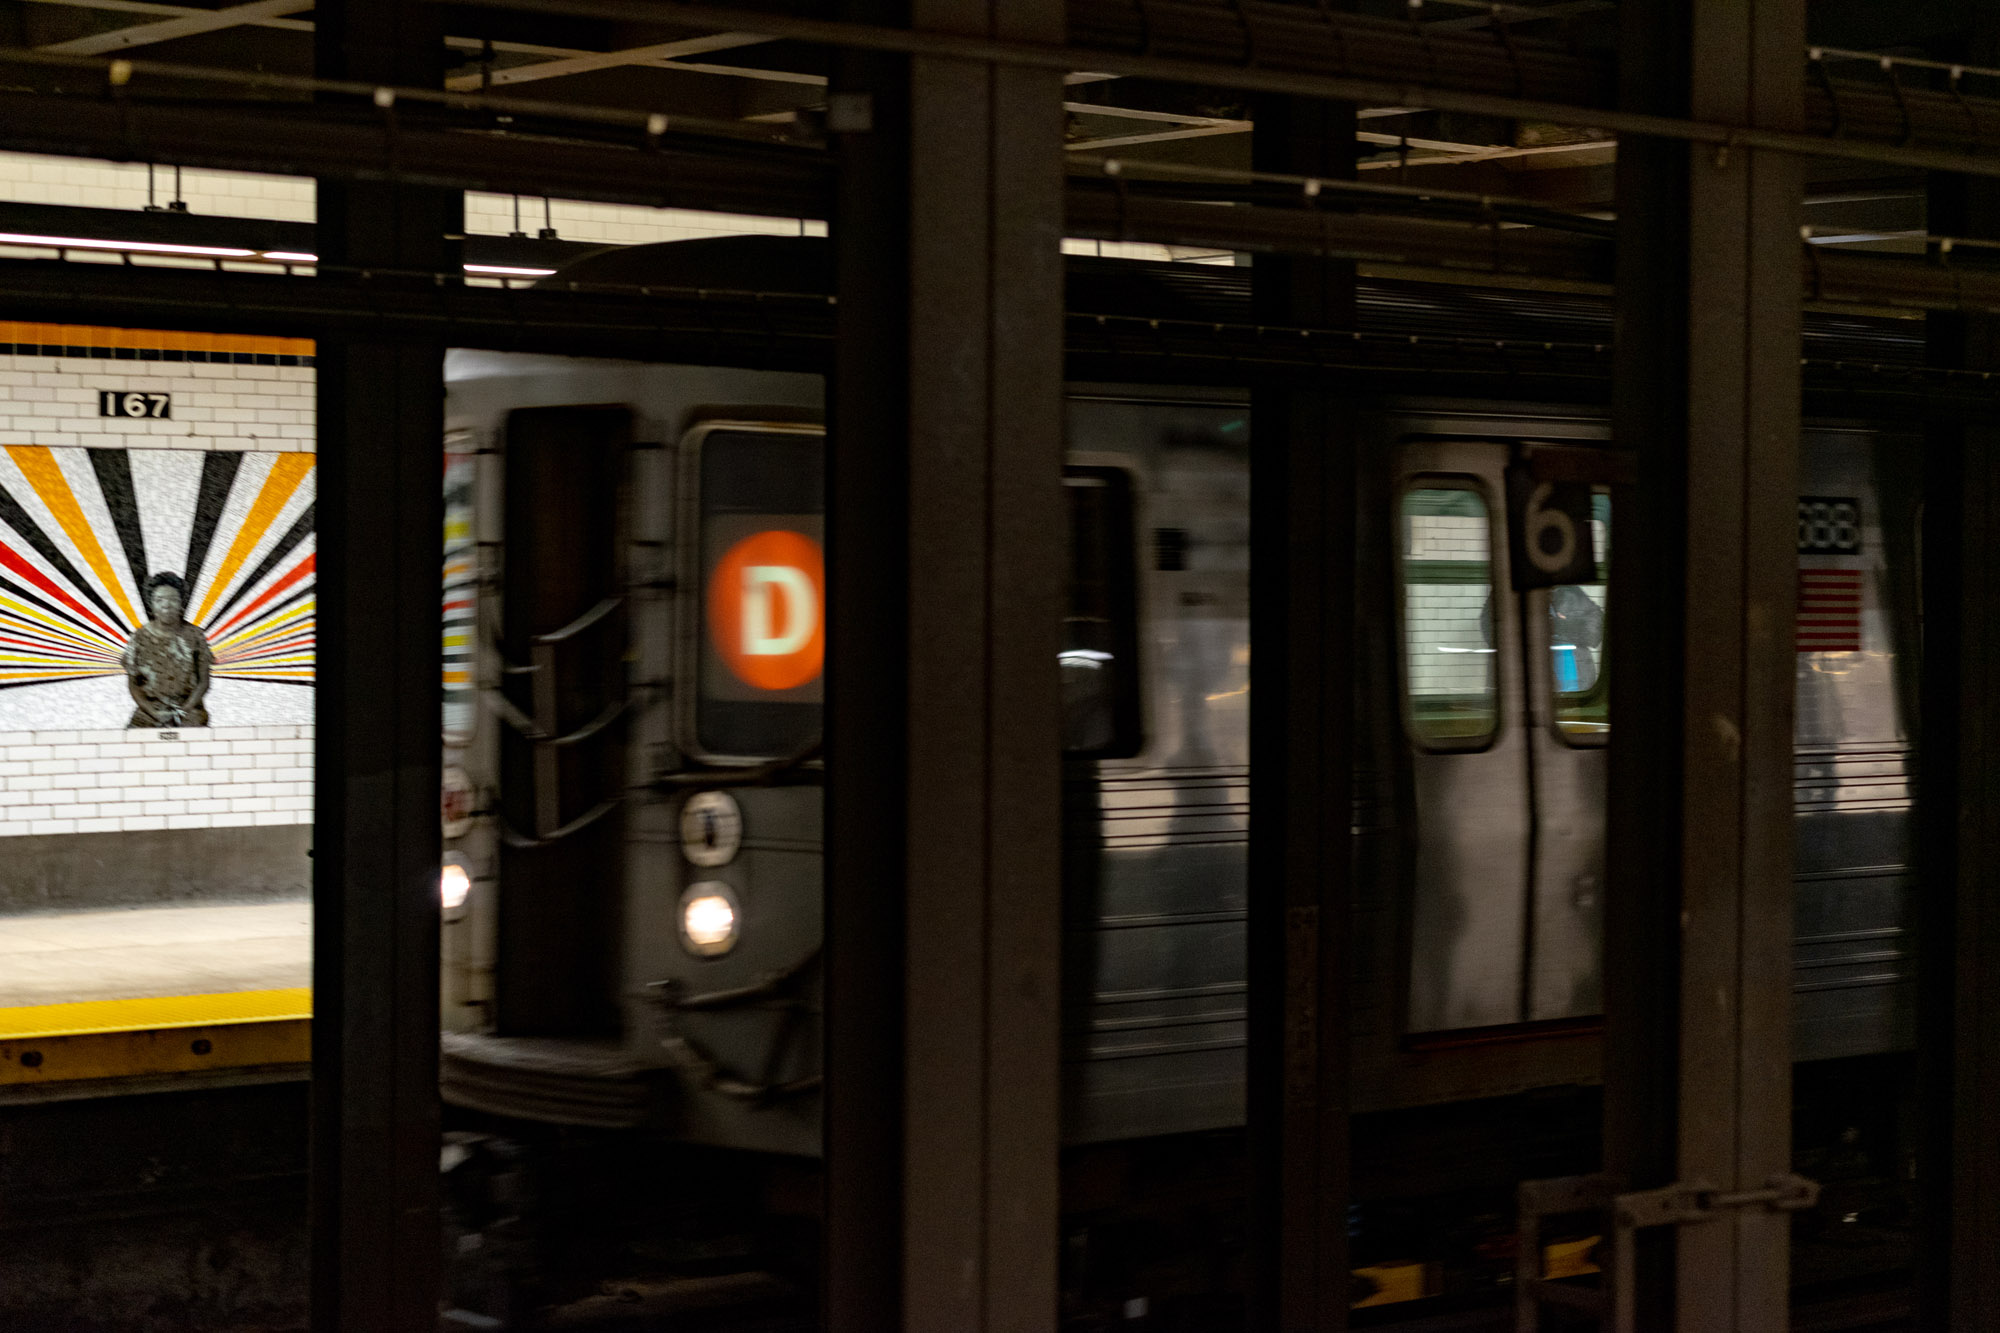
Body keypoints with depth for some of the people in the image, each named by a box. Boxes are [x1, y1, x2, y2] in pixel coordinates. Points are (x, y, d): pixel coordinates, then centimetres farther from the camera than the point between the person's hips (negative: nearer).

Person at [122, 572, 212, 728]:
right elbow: (133, 684, 4)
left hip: (188, 708, 0)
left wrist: (184, 710, -10)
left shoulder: (194, 635, 4)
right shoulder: (141, 637, 4)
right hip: (150, 709, 0)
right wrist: (155, 713, -9)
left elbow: (203, 682, 5)